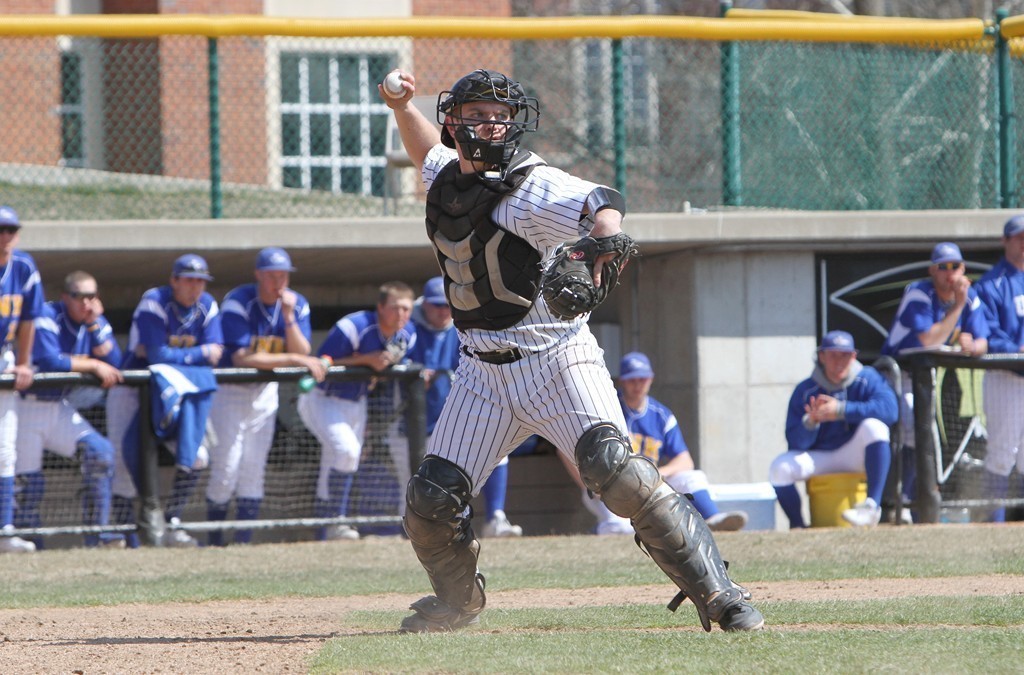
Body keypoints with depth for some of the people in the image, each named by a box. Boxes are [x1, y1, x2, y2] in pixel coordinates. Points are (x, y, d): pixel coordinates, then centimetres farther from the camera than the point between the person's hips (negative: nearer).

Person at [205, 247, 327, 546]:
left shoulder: (297, 305, -4)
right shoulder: (237, 303, -21)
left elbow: (303, 355, -12)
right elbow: (242, 358, -28)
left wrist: (288, 317, -25)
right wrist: (292, 359, -31)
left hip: (265, 390, 5)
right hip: (230, 390, -5)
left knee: (254, 468, 2)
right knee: (226, 468, -7)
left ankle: (243, 542, 4)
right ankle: (215, 542, 3)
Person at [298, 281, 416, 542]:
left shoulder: (407, 336, -5)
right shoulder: (353, 328, -28)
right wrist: (366, 359, -30)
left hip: (357, 403, 8)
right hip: (323, 400, -8)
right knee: (346, 450, -28)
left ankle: (323, 537, 21)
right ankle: (334, 523, -20)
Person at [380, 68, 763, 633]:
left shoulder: (529, 187, -15)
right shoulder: (447, 178, 7)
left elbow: (600, 203, -34)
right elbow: (428, 152, 34)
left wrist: (603, 240, -56)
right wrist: (402, 107, 17)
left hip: (556, 361, -7)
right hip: (484, 372, 7)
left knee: (616, 470, -24)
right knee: (429, 501, 2)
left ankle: (717, 594, -19)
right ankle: (458, 600, 31)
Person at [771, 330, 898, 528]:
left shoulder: (867, 379, -8)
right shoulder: (805, 391, -4)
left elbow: (889, 408, -29)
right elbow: (796, 443, -9)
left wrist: (841, 410, -34)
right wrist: (811, 422, -32)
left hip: (855, 454, -2)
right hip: (819, 459, 2)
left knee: (873, 426, -31)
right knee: (779, 468, -23)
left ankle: (872, 505, -36)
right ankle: (798, 526, -2)